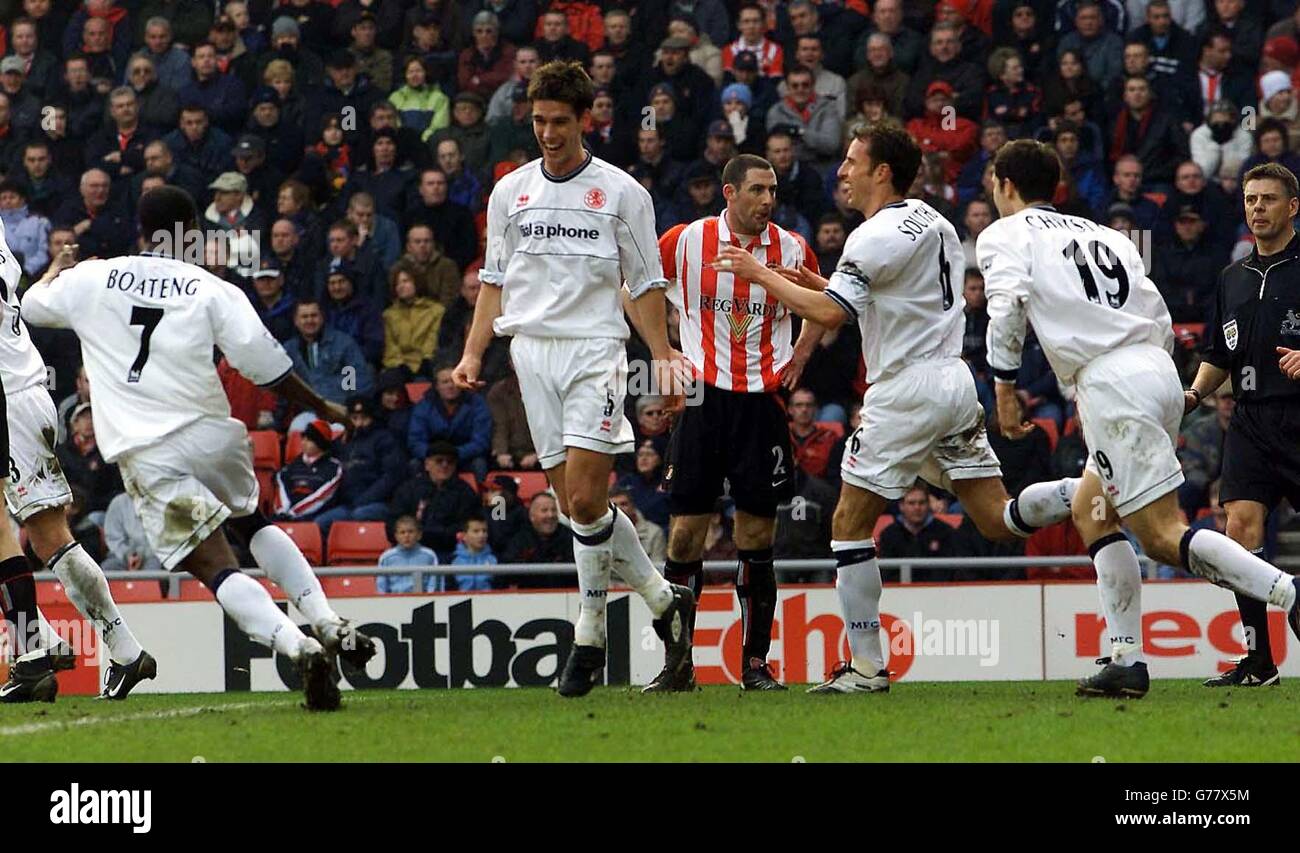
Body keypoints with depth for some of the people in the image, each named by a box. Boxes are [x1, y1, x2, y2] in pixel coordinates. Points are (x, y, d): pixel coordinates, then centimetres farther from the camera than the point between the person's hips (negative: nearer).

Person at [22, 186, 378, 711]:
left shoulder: (90, 280, 4)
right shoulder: (212, 291, 1)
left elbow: (31, 306, 25)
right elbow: (268, 367, -2)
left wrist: (55, 271, 47)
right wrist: (324, 409, 14)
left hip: (146, 454, -2)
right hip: (210, 434, 2)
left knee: (214, 566, -6)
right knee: (254, 525, 28)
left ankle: (300, 648, -27)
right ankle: (330, 625, 15)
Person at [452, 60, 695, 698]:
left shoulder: (621, 192, 4)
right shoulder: (510, 192, 12)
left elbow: (644, 285, 7)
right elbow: (494, 281, 16)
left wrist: (663, 357, 0)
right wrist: (473, 354, 6)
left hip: (595, 351, -4)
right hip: (531, 352, 4)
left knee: (586, 500, -14)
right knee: (575, 504, -1)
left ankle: (589, 636, -2)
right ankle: (663, 600, 13)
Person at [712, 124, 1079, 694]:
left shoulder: (877, 236, -13)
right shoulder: (934, 223, 14)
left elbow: (828, 314, -21)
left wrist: (760, 274, -10)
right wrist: (825, 285, 20)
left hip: (905, 390, -8)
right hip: (955, 380, 8)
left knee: (850, 524, 2)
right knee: (999, 521, 8)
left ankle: (866, 667, 1)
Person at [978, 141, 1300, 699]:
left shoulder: (1005, 235, 8)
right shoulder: (1103, 235, 26)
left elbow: (1006, 307, -11)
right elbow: (1161, 320, 20)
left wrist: (1004, 386, -2)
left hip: (1111, 382, -8)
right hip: (1159, 369, 8)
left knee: (1162, 536, -8)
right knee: (1091, 513, 18)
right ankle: (1127, 660, 9)